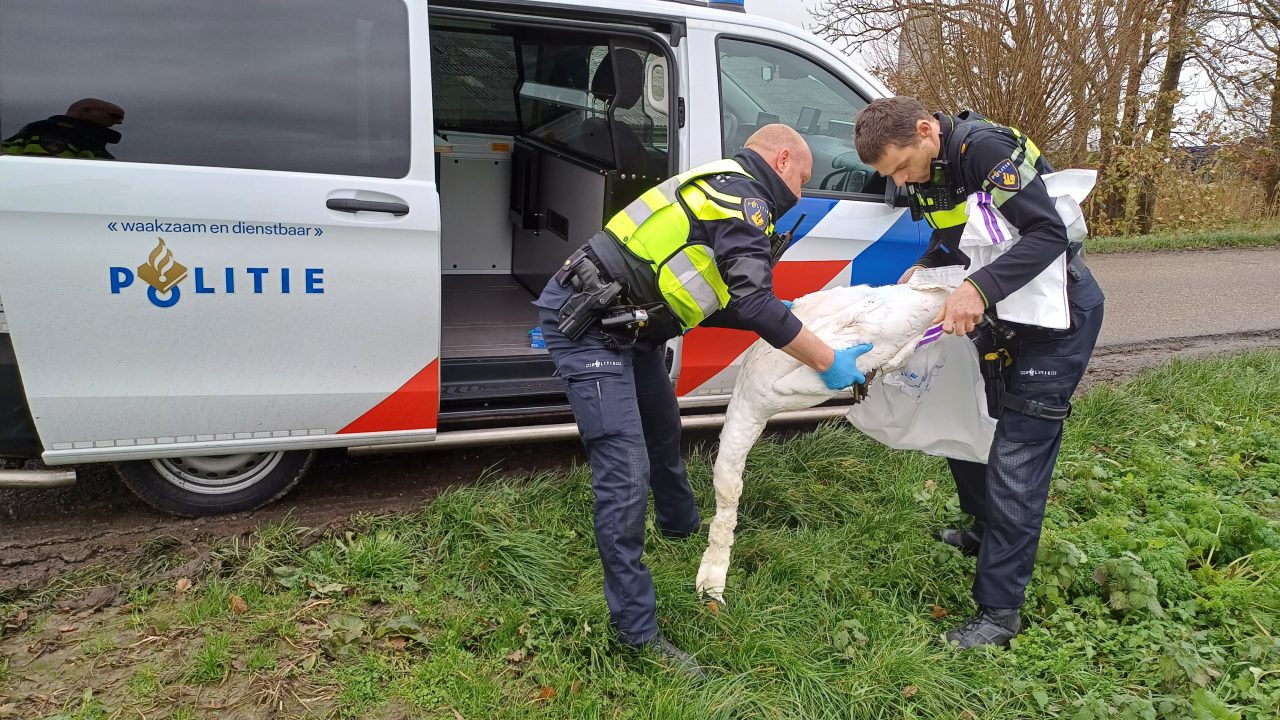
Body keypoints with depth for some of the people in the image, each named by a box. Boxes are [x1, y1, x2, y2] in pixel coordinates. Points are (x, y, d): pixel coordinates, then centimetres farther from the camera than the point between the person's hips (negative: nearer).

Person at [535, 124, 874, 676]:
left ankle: (680, 523, 55)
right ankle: (637, 629, -3)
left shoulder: (722, 188, 18)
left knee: (662, 427, 28)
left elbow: (700, 300, 20)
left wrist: (777, 318, 18)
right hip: (585, 324, -11)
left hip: (623, 324, 11)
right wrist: (827, 362, -15)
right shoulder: (744, 197, -14)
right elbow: (754, 303, -25)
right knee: (626, 473, -12)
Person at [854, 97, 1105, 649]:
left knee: (1015, 463, -9)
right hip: (1002, 311, 9)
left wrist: (979, 288, -41)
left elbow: (1049, 234, -31)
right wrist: (925, 268, -1)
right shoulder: (928, 167, 2)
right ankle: (983, 531, 41)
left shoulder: (985, 149, -25)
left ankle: (999, 611, 2)